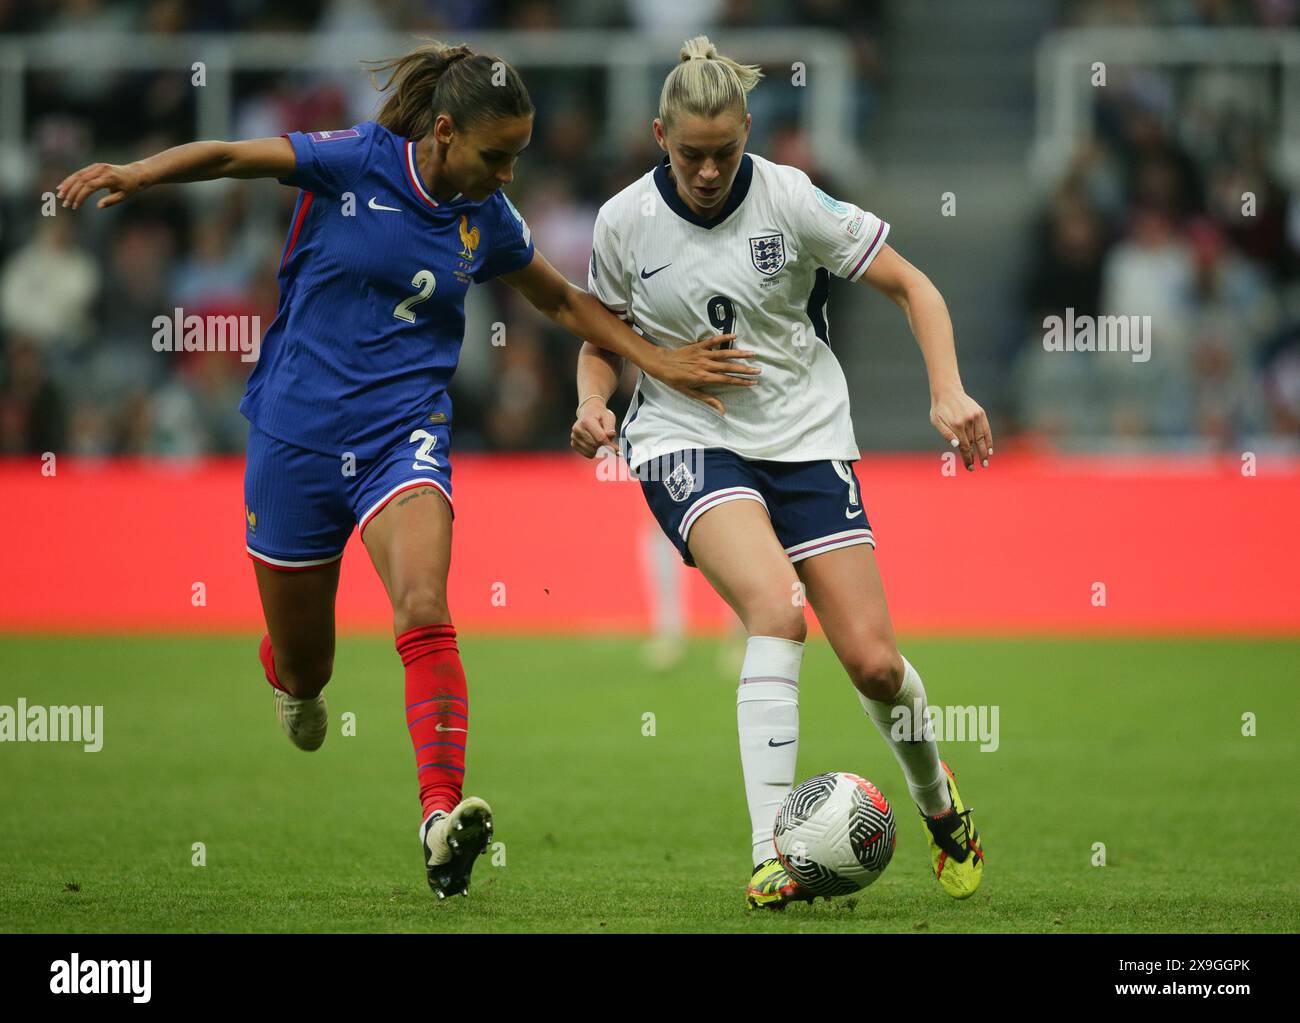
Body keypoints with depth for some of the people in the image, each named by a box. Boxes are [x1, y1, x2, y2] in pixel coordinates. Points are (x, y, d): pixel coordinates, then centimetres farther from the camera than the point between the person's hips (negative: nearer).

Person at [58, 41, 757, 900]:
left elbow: (565, 302, 21)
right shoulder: (354, 162, -8)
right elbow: (227, 156, -7)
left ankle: (442, 815, -37)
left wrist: (660, 362, 13)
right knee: (303, 672, 9)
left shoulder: (489, 221, 4)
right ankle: (289, 677, 49)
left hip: (404, 436, 1)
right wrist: (137, 175, -25)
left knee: (425, 613, -27)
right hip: (297, 434, -1)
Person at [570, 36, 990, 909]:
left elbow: (912, 286, -3)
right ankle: (771, 854, -30)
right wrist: (593, 406, -9)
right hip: (686, 439, -1)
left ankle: (938, 802, 30)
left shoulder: (791, 199, -9)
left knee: (873, 662, -5)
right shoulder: (624, 222, -4)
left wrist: (949, 393, -16)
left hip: (806, 435, 1)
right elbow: (603, 340, 12)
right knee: (775, 610, -29)